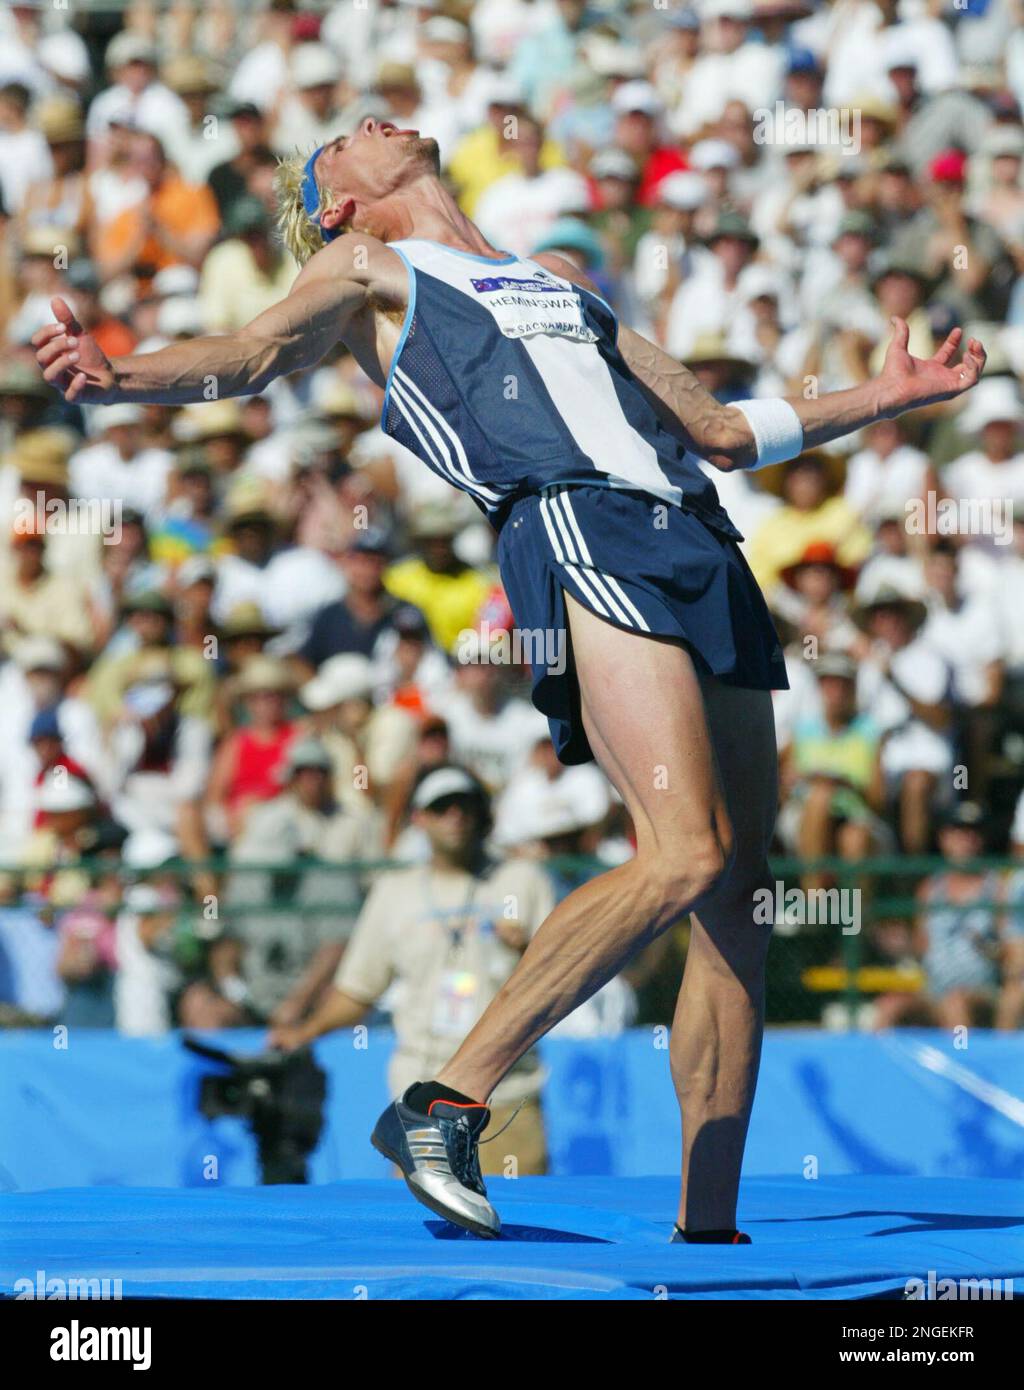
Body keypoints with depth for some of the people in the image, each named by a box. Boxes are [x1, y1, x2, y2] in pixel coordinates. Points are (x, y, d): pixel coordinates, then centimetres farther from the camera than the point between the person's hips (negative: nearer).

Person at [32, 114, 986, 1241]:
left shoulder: (559, 277, 36)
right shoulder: (369, 272, 19)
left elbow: (719, 434, 38)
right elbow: (258, 352, -1)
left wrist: (886, 397, 35)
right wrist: (124, 377, -21)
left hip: (698, 541, 6)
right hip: (581, 528, -6)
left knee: (738, 894, -2)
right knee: (683, 857, -24)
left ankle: (707, 1227, 0)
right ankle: (445, 1102, -20)